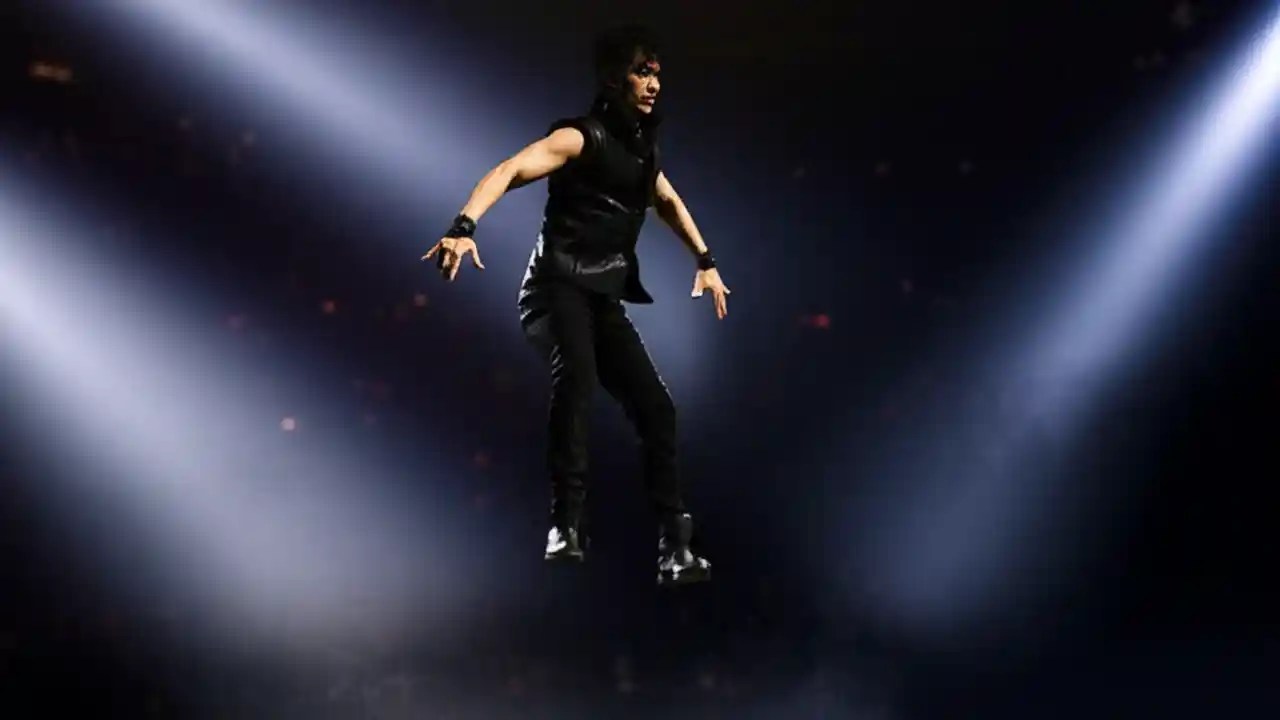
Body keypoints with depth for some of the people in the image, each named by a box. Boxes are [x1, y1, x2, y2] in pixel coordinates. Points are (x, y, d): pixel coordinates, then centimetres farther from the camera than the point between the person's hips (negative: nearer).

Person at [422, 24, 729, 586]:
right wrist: (464, 227, -39)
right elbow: (507, 171, -23)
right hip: (560, 286, -8)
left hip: (603, 298, 8)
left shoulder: (641, 147, 17)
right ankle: (566, 527, -39)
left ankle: (674, 550, 11)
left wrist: (705, 261, 32)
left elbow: (669, 202, 36)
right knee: (575, 376, -36)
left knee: (656, 409, 3)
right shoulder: (580, 138, -8)